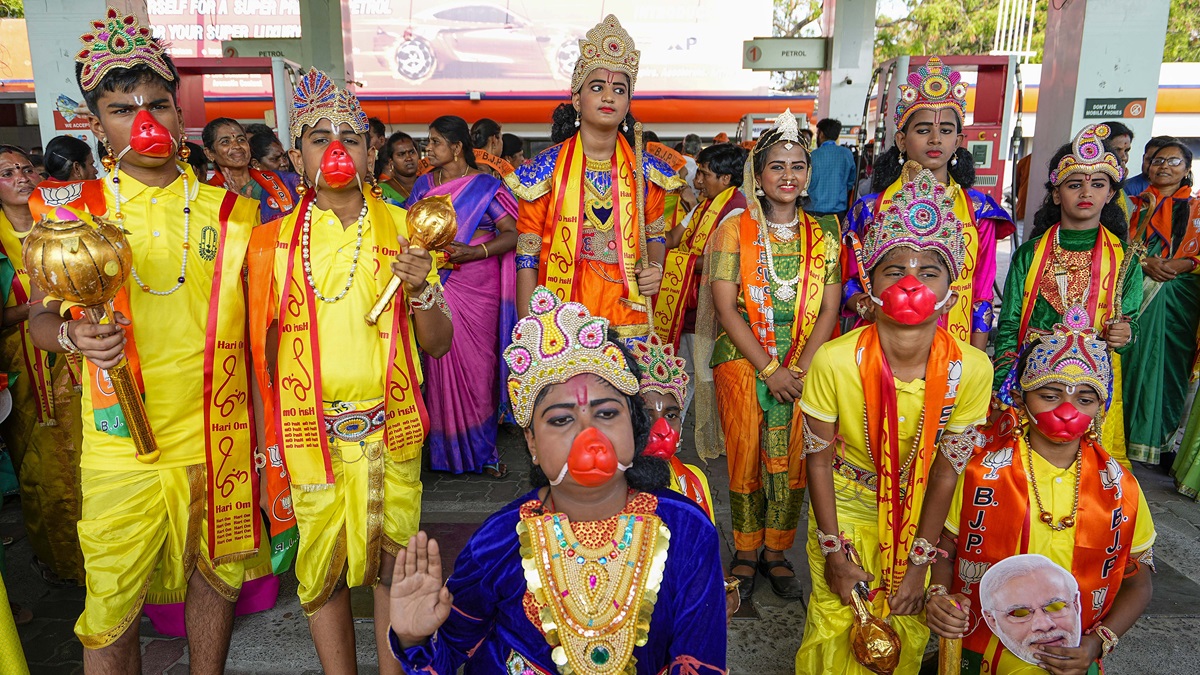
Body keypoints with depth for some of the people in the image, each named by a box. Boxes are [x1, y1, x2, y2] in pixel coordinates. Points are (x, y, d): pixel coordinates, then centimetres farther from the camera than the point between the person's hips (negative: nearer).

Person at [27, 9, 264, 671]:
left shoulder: (232, 210, 1)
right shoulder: (71, 210, -1)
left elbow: (258, 329, 5)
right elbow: (38, 318, 5)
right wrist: (72, 334, -19)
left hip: (221, 441, 1)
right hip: (120, 449, -1)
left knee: (217, 578, 16)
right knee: (111, 612, 7)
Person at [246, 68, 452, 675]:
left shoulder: (403, 230, 2)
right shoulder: (274, 241, 1)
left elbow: (438, 343, 2)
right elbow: (263, 350, 7)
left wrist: (421, 290, -17)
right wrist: (267, 445, 6)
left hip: (391, 430, 0)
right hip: (309, 435, 0)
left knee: (394, 563, 8)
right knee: (321, 568, 10)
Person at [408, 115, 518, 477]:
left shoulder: (485, 186, -1)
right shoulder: (424, 184, 12)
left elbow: (512, 234, -7)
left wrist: (473, 252, -19)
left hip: (477, 288, -3)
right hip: (436, 287, 3)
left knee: (477, 363, 0)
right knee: (440, 362, 1)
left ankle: (482, 447, 12)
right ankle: (445, 446, 13)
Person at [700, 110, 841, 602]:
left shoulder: (824, 234, 7)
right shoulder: (734, 228, -2)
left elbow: (828, 310, 3)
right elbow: (726, 308, -7)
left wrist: (799, 368, -10)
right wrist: (769, 370, -12)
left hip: (804, 364, 2)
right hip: (742, 361, -2)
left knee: (791, 461, 5)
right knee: (745, 457, 4)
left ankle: (776, 551, 24)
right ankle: (745, 551, 22)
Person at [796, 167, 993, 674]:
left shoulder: (971, 369, -22)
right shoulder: (836, 360, -27)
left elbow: (946, 470, -10)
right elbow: (819, 459, -14)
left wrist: (919, 565, -5)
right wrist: (835, 554, -9)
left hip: (919, 512, 2)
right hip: (846, 507, -1)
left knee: (909, 632, 16)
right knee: (836, 629, 9)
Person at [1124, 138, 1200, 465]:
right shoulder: (1138, 204, 14)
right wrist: (1146, 264, -12)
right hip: (1136, 294, 1)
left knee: (1169, 363, -1)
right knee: (1133, 359, -2)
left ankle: (1158, 439, 9)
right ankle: (1124, 434, 6)